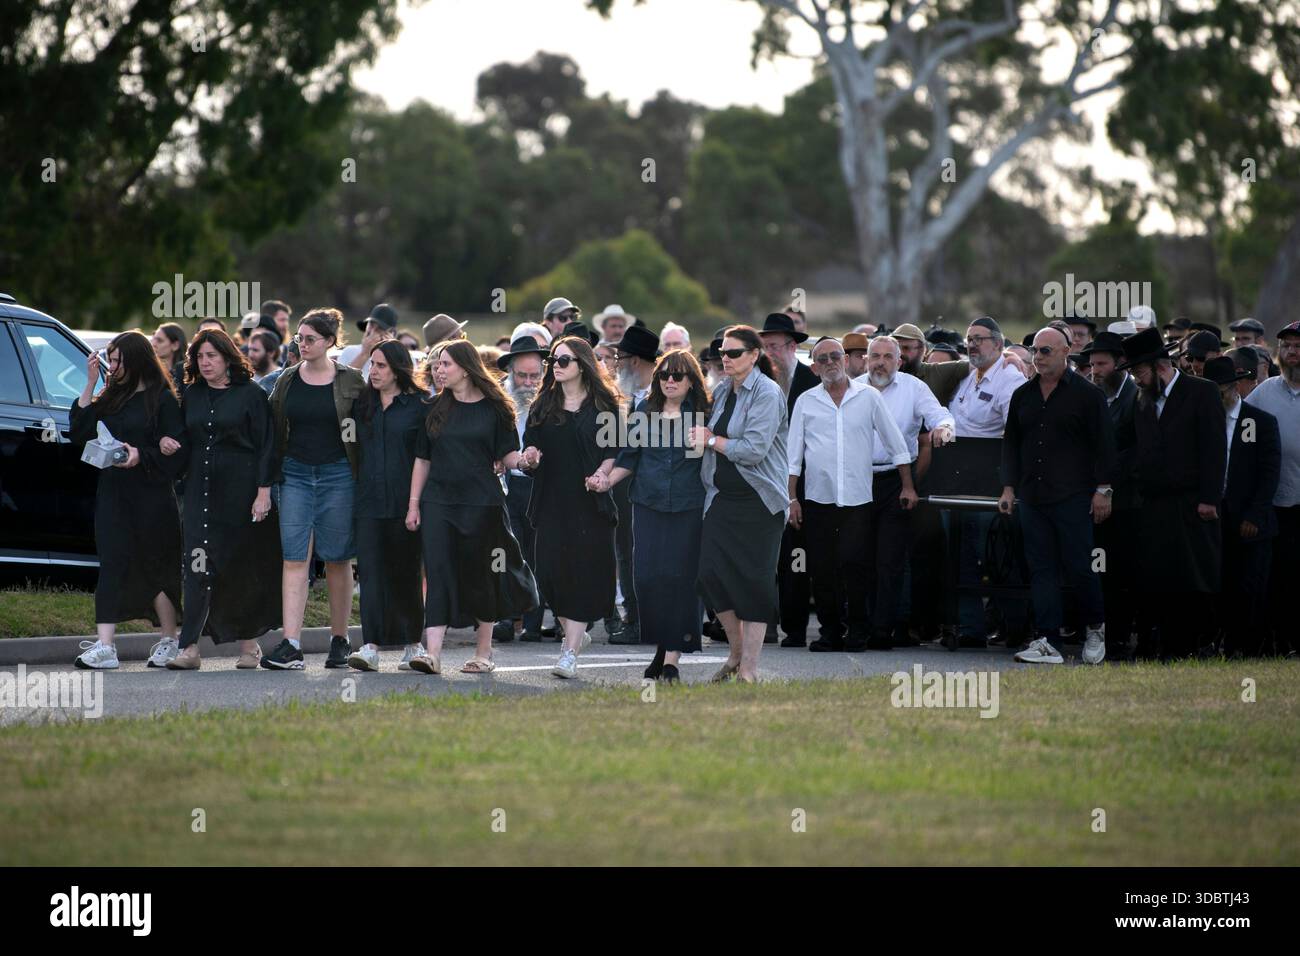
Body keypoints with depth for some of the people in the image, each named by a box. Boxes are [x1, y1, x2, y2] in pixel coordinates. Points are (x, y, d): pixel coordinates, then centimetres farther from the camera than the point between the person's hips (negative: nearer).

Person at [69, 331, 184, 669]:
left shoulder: (163, 399, -4)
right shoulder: (111, 397, 14)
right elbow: (79, 432, 8)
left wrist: (141, 455, -24)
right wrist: (90, 385, 4)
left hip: (151, 496, -5)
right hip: (112, 492, 5)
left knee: (153, 567, 4)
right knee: (112, 563, -5)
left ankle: (169, 641, 19)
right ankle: (104, 647, -13)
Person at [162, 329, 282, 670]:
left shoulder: (251, 395, -2)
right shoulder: (192, 396, 13)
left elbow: (266, 446, -4)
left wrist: (263, 491, -12)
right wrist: (169, 445, -1)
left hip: (240, 493, -3)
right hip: (201, 493, 4)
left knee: (243, 569, 3)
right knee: (199, 565, -8)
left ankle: (249, 644, 16)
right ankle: (190, 648, -14)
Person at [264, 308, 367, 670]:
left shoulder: (351, 381, -1)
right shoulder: (287, 381, 7)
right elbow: (273, 431, 11)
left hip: (338, 476, -2)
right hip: (295, 474, 2)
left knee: (337, 559, 5)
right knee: (294, 558, -7)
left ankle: (340, 640, 18)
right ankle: (291, 645, -14)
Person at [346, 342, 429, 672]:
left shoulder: (418, 406, -1)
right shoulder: (361, 403, 11)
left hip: (405, 503, -3)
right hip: (369, 502, 3)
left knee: (406, 573, 5)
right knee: (371, 571, -5)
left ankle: (413, 644, 16)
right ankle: (371, 647, -10)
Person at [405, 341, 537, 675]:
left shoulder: (493, 408, 0)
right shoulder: (437, 407, 10)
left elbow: (507, 454, 4)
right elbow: (423, 458, 11)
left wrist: (522, 460, -14)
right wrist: (413, 504, 8)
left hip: (482, 503, -2)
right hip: (438, 502, 2)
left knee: (481, 575, 3)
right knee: (438, 574, -8)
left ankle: (483, 653, 16)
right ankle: (432, 653, -15)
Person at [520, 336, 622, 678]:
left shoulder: (602, 405, 2)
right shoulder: (543, 406, 11)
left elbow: (613, 451, 1)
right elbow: (531, 448, 12)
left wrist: (600, 475, -16)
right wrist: (529, 459, -10)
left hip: (589, 502, -3)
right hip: (551, 501, 3)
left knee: (584, 573, -6)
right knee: (551, 572, -2)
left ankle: (570, 653, -6)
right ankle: (573, 633, 21)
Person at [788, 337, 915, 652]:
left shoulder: (868, 397, 4)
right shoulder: (806, 402, 7)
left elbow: (896, 444, 8)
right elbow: (793, 454, 9)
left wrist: (907, 486, 5)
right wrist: (792, 498, 3)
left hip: (857, 497, -2)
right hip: (817, 498, 2)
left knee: (854, 564, -10)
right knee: (821, 569, 1)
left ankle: (859, 631, 1)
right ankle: (830, 631, 10)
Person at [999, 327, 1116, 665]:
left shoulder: (1087, 394, -1)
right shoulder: (1022, 395, 14)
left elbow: (1104, 444, -2)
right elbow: (1011, 443, 19)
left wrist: (1103, 490, -7)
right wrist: (1009, 487, 11)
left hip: (1072, 497, -5)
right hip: (1032, 497, 5)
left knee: (1078, 566, -5)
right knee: (1041, 569, 1)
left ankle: (1096, 628, 17)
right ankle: (1046, 642, 0)